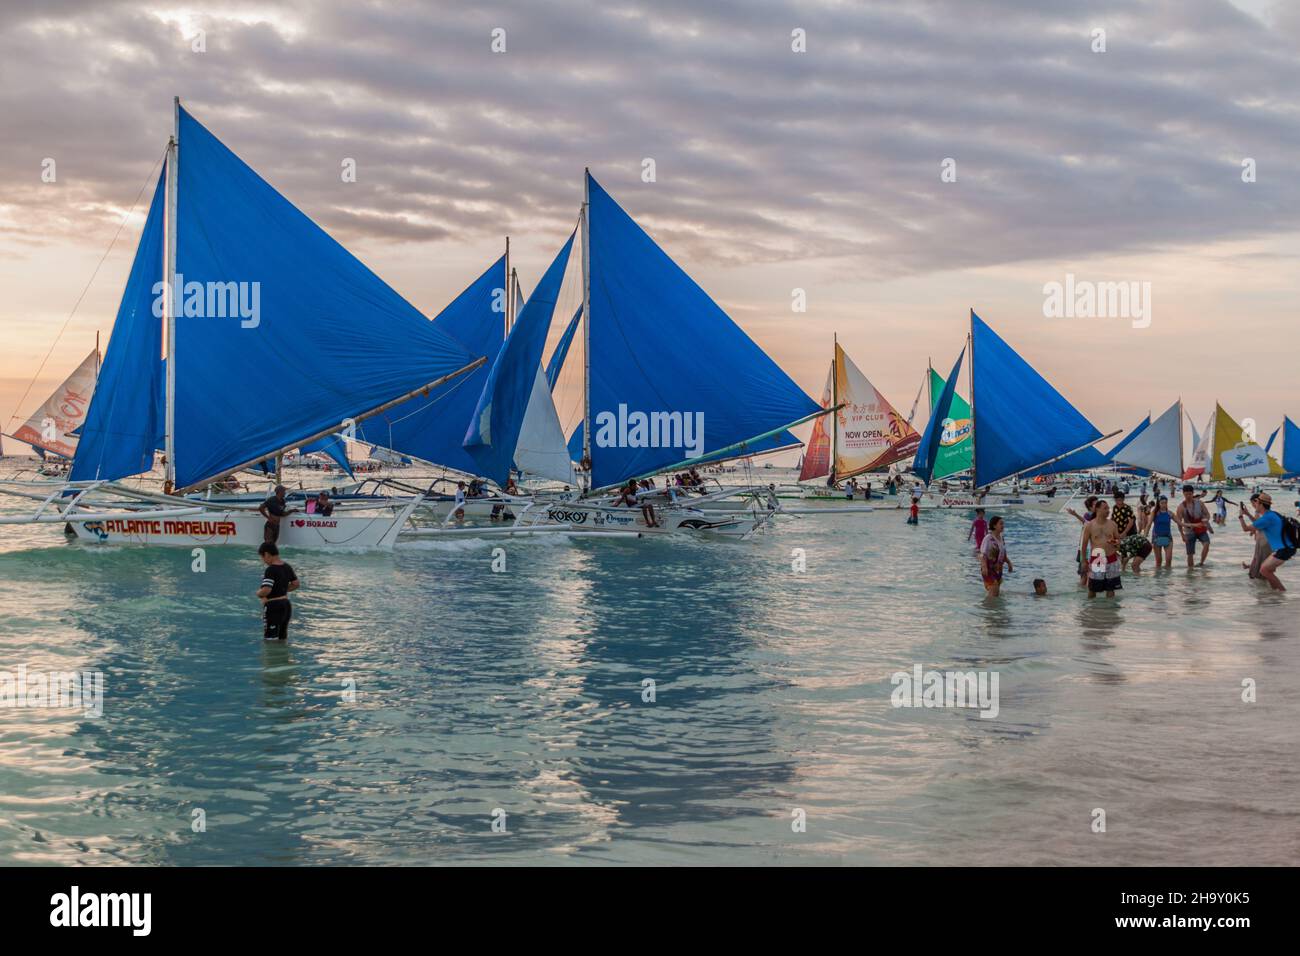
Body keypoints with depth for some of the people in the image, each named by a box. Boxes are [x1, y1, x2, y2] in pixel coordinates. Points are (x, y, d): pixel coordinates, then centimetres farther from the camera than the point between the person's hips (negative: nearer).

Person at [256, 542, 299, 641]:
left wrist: (259, 593, -9)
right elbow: (295, 584, 18)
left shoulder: (270, 570, -19)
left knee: (270, 640, -2)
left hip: (273, 607, -9)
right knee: (282, 639, 20)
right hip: (286, 605, 9)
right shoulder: (287, 567, 7)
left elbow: (266, 590, -29)